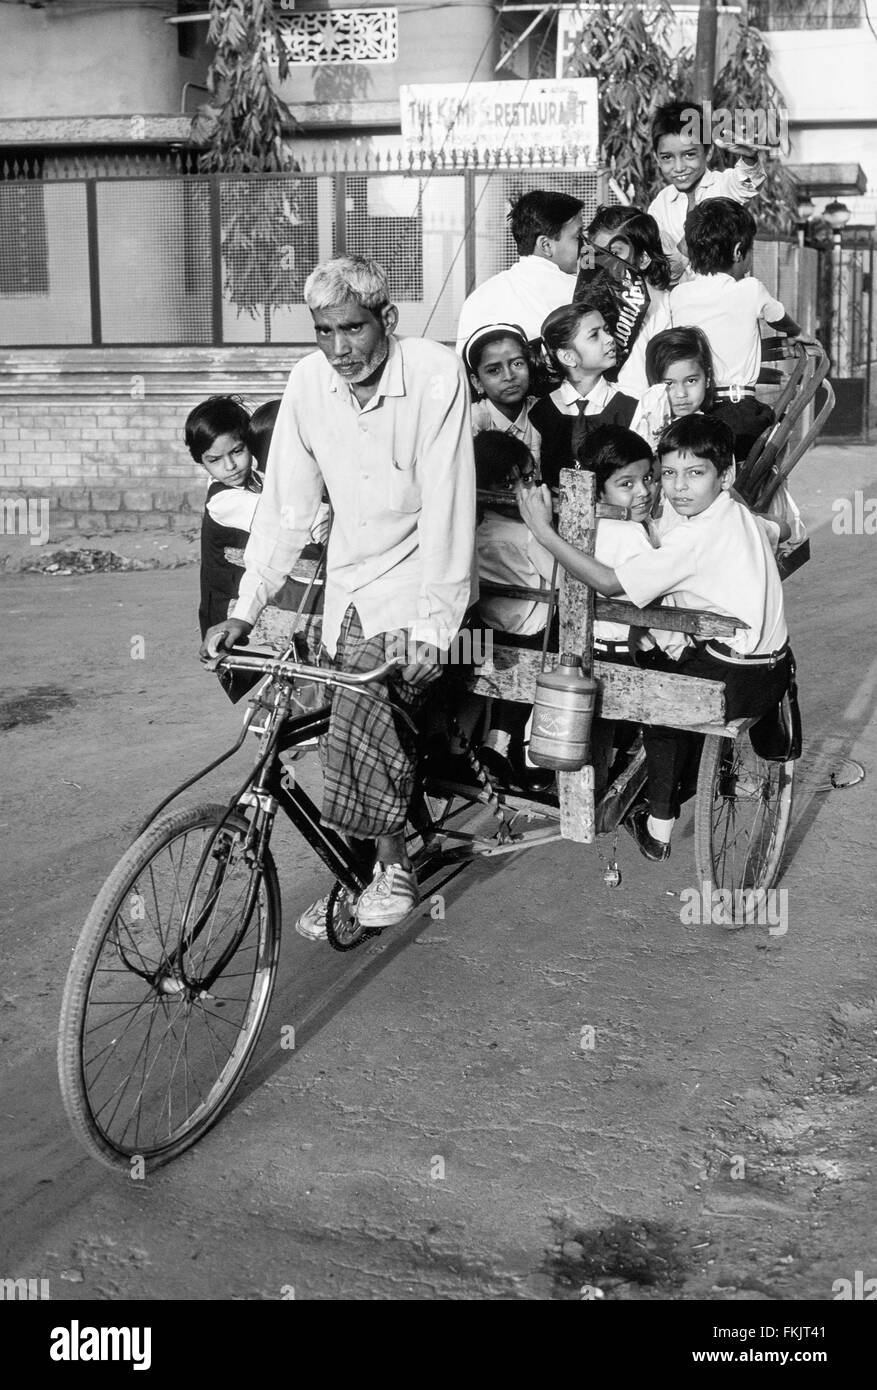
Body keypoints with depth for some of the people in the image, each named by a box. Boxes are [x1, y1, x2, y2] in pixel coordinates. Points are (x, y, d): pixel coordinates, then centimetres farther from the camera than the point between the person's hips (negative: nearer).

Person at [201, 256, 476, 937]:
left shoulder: (436, 372, -18)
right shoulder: (309, 381, -5)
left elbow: (445, 503, -21)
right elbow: (287, 504, -1)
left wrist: (432, 625, -25)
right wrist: (244, 608, -6)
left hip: (419, 570, -4)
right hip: (351, 579, 4)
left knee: (365, 719, -22)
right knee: (371, 730, 2)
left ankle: (392, 864, 0)